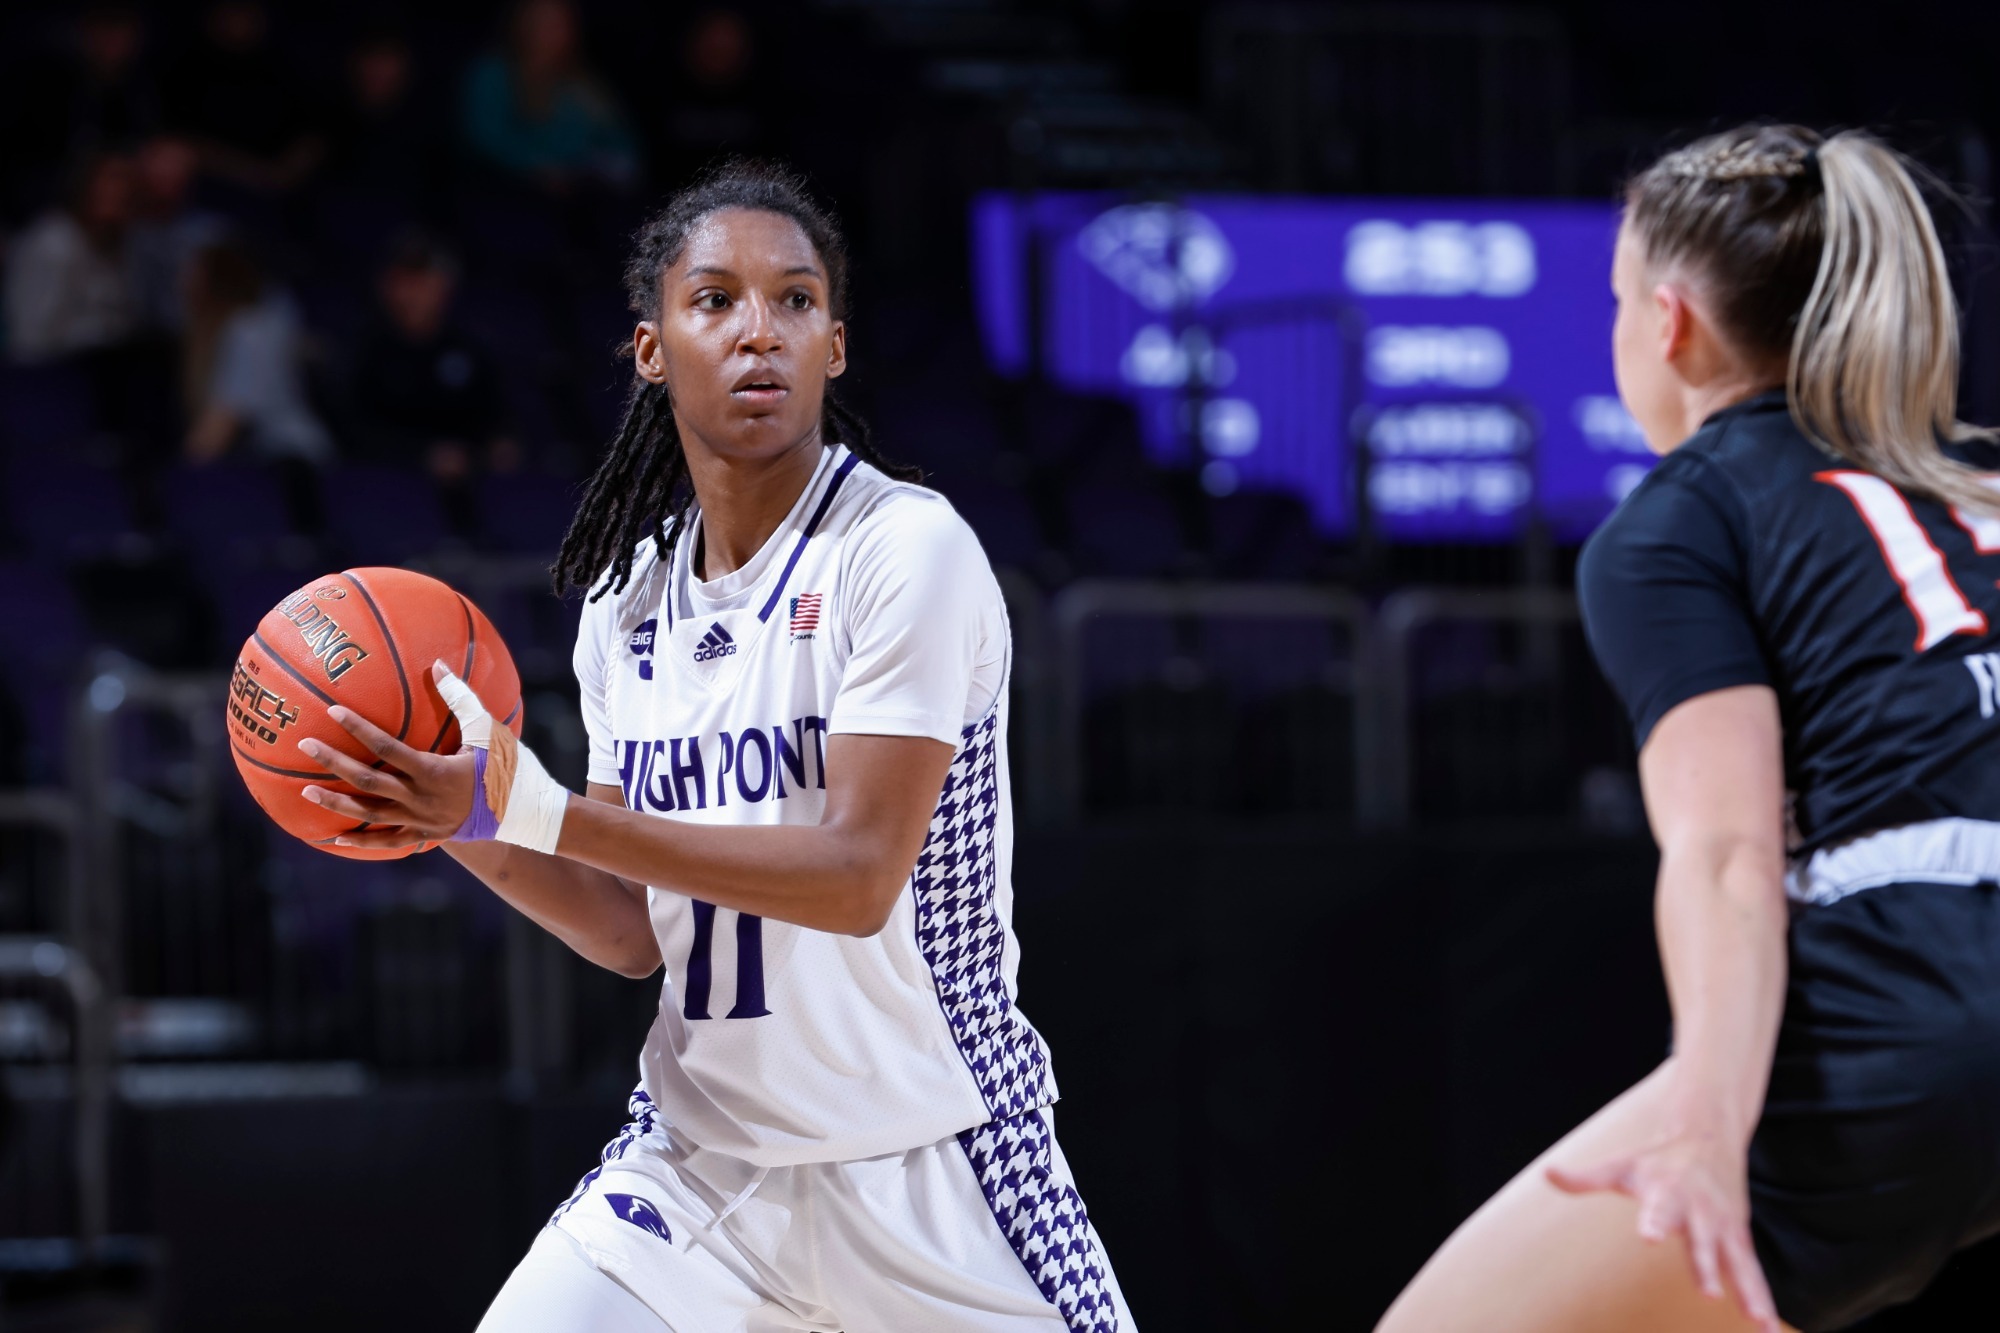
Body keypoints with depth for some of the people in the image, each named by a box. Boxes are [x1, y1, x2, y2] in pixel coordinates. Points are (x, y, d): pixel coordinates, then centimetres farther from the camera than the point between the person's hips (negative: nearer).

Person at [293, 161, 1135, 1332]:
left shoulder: (910, 549, -14)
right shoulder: (628, 605, 5)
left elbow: (858, 875, -22)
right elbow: (638, 933, 8)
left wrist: (540, 813, -26)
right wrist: (455, 823, -8)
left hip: (920, 1178, -4)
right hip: (697, 1158, 4)